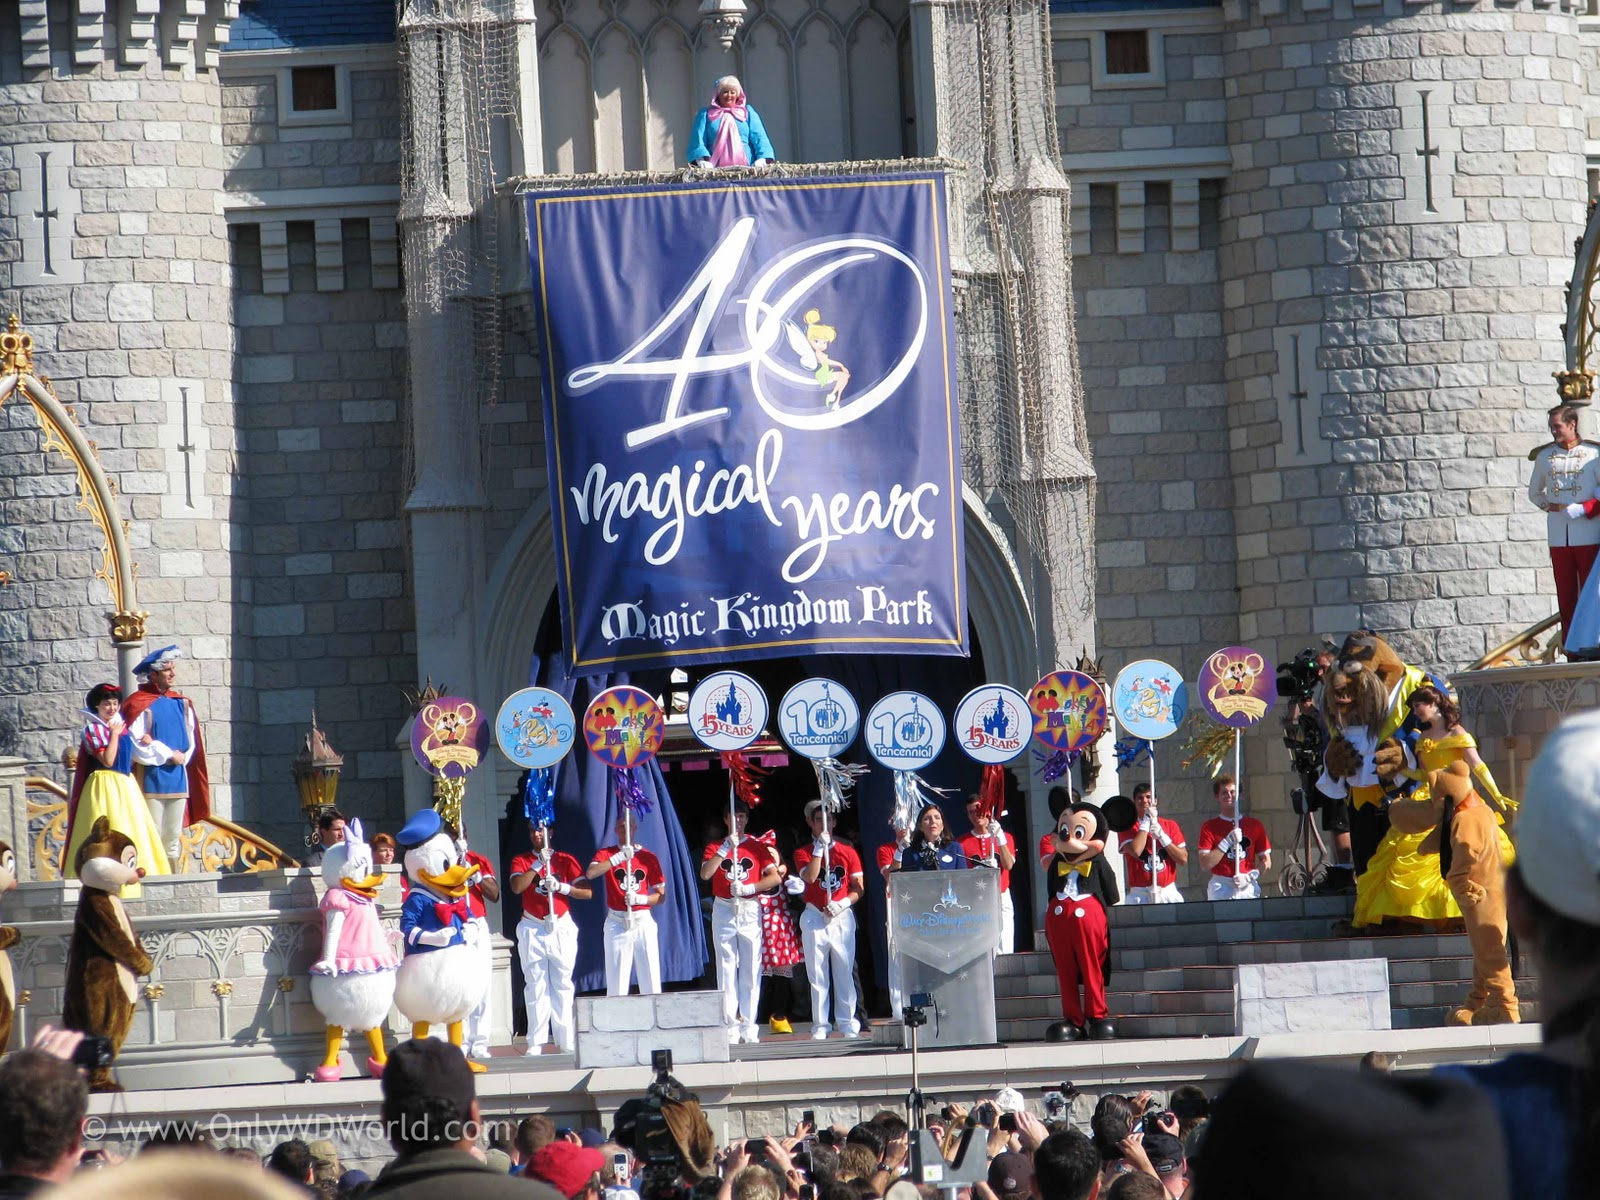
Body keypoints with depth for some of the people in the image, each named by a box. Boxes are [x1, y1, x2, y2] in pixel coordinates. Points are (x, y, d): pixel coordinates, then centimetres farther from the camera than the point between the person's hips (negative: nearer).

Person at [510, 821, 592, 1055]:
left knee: (562, 985, -2)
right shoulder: (521, 861, 8)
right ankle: (536, 1042, -5)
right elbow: (516, 887, -11)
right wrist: (538, 864, -14)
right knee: (536, 985, -4)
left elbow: (587, 892, 1)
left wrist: (561, 887, -12)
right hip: (532, 929, 0)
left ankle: (566, 1041, -2)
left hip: (561, 928, 0)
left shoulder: (565, 860, 7)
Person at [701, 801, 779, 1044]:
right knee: (727, 969, -3)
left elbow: (774, 877, -1)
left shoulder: (757, 847, 8)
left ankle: (748, 1025, -1)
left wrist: (749, 888, -14)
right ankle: (730, 1025, -4)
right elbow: (705, 873, -9)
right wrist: (725, 848, -16)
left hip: (750, 910, 0)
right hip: (723, 911, 0)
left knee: (751, 969, -3)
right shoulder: (715, 847, 8)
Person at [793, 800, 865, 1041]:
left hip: (842, 917, 0)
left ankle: (847, 1022, 2)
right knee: (817, 973, -1)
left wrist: (843, 903, -10)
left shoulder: (847, 851, 9)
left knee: (844, 971, -2)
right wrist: (820, 847, -11)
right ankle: (820, 1025, 2)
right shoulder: (803, 853, 6)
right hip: (814, 918, 0)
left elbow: (858, 887, 6)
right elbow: (809, 876, -13)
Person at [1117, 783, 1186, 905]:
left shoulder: (1170, 825, 13)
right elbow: (1136, 850, -15)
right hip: (1141, 895, -2)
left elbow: (1183, 859, 4)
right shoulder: (1127, 827, 6)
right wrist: (1146, 821, -6)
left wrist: (1162, 836, -6)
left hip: (1169, 893, 2)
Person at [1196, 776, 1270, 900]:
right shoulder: (1209, 827, 6)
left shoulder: (1255, 825, 11)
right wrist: (1227, 842, -11)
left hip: (1248, 889, 1)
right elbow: (1205, 864, -3)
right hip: (1220, 888, -1)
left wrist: (1249, 877, -6)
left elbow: (1266, 861, 11)